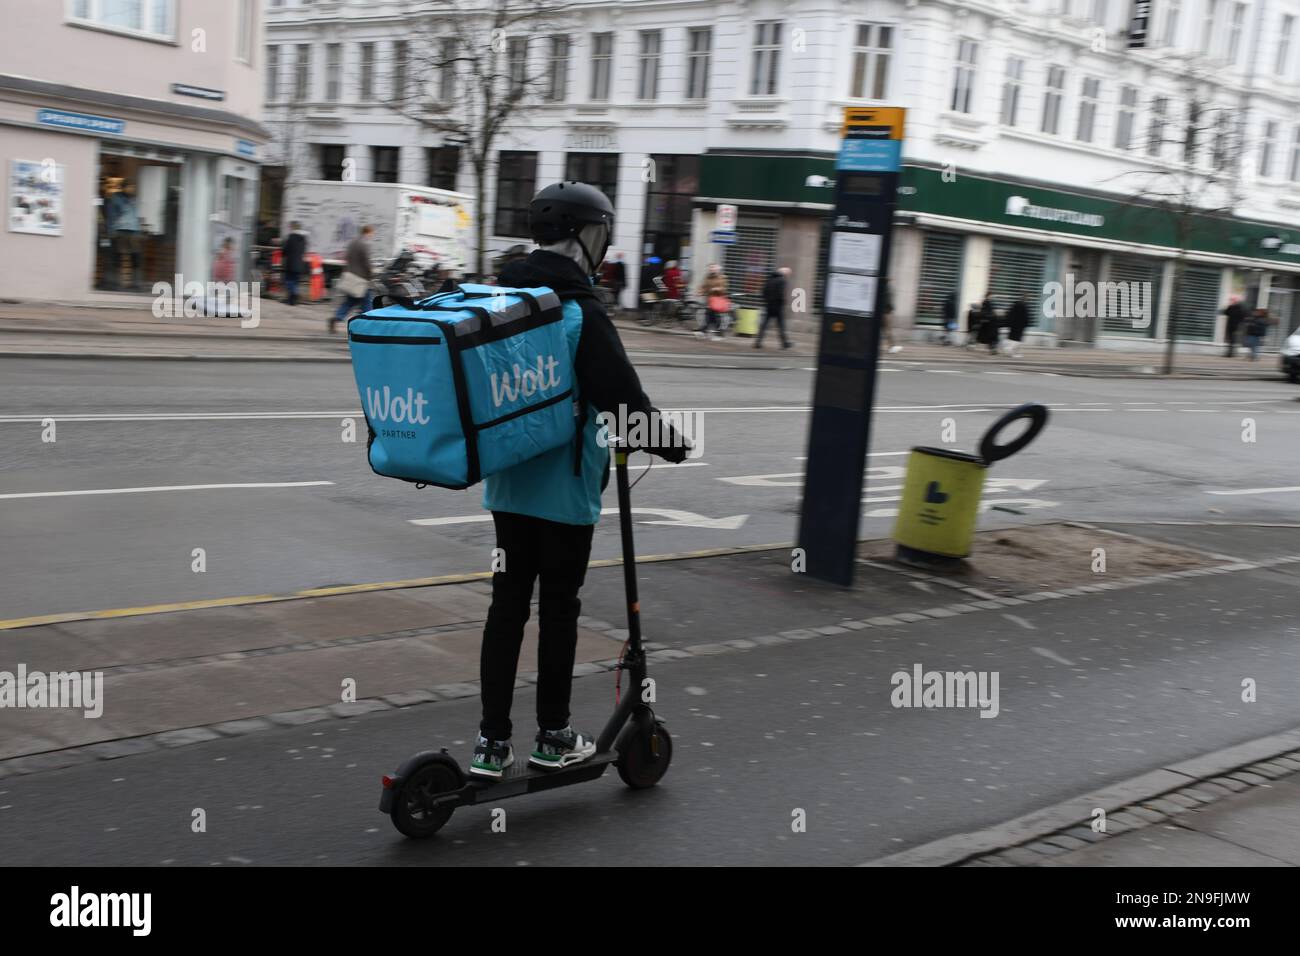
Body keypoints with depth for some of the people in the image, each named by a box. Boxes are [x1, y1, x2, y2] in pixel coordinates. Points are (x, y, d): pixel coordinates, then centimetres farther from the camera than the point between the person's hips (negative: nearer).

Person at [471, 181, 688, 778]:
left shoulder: (504, 297, 6)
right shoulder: (579, 309, -17)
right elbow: (620, 393, -18)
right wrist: (668, 442, -4)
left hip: (507, 482, 7)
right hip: (564, 487, -6)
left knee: (507, 603, 10)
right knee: (558, 609, 5)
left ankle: (492, 742, 12)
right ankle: (553, 738, 17)